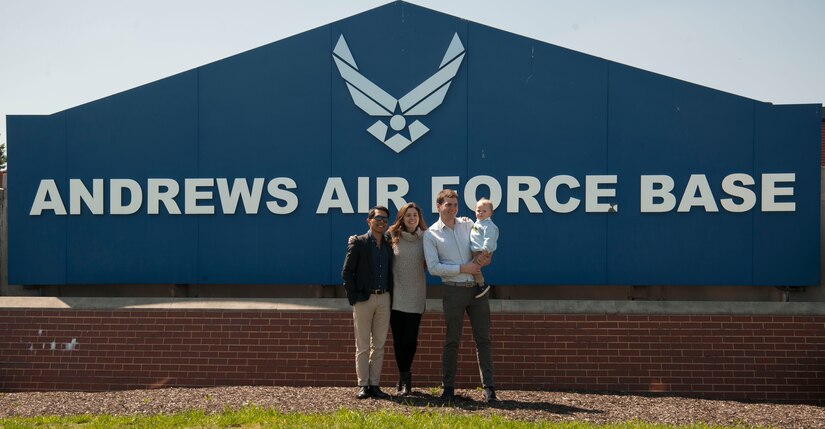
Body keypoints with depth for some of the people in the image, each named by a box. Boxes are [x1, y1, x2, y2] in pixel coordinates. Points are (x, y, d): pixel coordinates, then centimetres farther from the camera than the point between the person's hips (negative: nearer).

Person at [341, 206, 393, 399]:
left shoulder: (389, 244, 10)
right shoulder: (358, 243, -2)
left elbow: (390, 272, 14)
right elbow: (347, 272, -4)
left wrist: (390, 293, 3)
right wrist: (354, 298, -9)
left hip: (384, 298, 4)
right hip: (364, 299, -4)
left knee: (379, 345, 6)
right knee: (363, 346, 1)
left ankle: (375, 385, 12)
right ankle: (363, 385, 6)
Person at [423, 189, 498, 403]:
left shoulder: (467, 224, 10)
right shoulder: (431, 235, 0)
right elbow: (433, 267, -8)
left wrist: (485, 257, -2)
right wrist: (463, 268, -13)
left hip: (477, 288, 3)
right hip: (454, 290, -3)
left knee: (483, 339, 1)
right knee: (452, 341, 2)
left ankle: (488, 387, 3)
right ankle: (448, 387, 11)